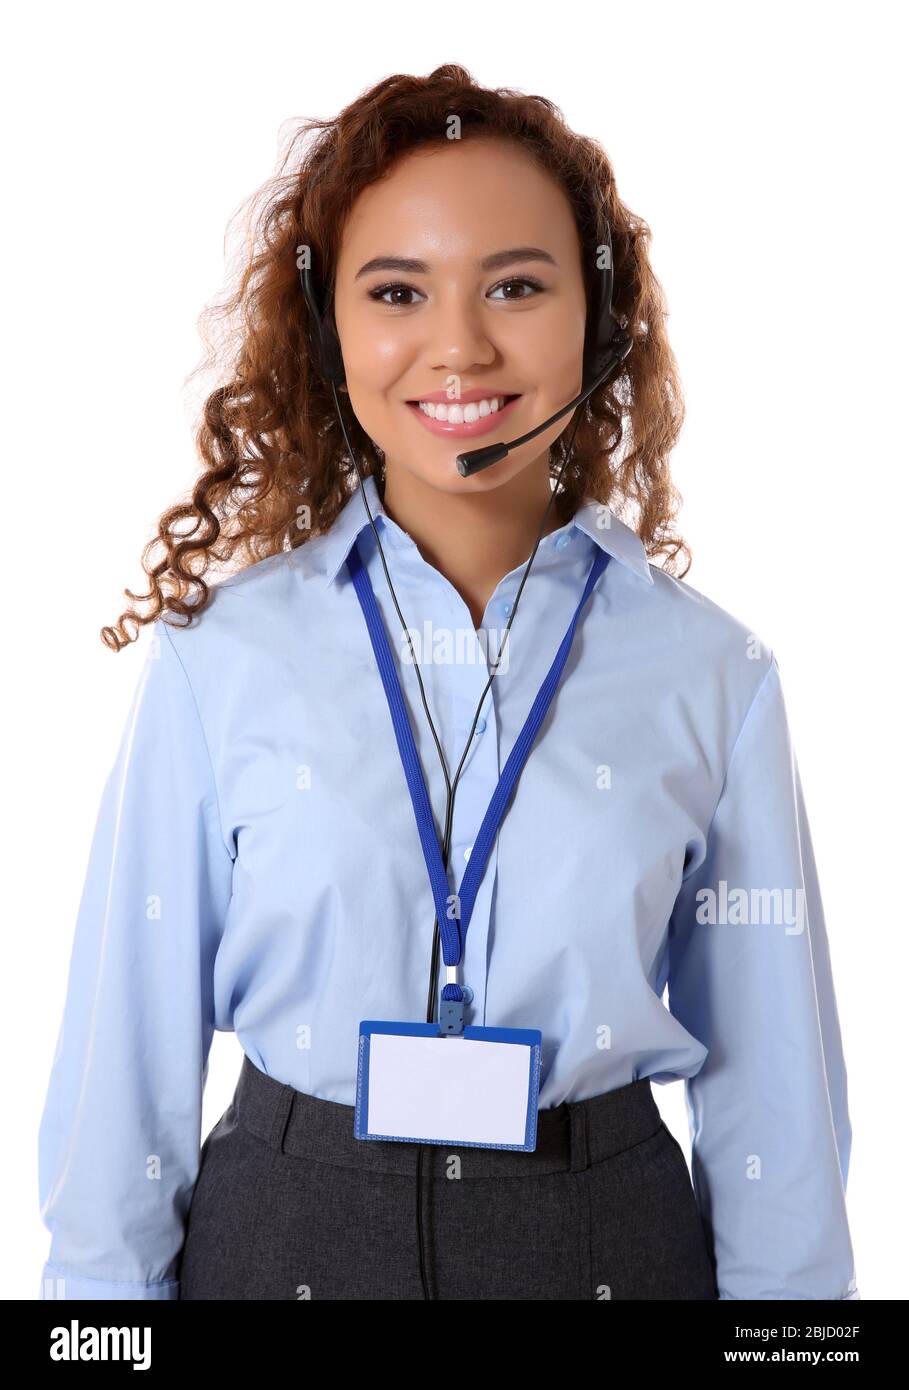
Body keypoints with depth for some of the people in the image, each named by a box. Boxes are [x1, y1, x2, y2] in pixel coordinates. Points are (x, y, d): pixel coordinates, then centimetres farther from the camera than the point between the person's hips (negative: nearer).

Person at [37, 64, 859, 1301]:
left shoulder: (712, 673, -6)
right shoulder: (218, 656, -8)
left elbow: (768, 1078, 0)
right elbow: (133, 1044, -2)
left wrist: (786, 1287, 0)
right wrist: (107, 1278, 0)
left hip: (611, 1235, 1)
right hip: (282, 1230, 0)